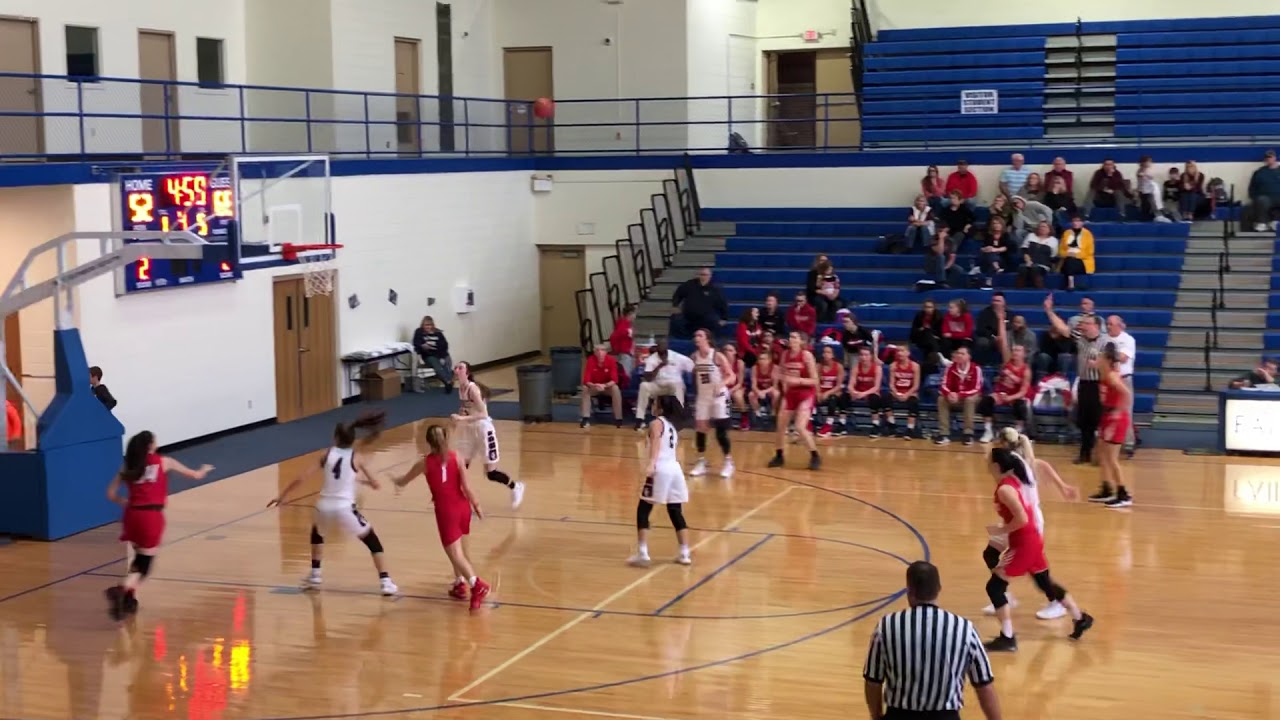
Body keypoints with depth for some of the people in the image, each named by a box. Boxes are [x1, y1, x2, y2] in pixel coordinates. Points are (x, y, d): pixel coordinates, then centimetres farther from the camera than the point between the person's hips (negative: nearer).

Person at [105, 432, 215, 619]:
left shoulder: (128, 467, 13)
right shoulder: (163, 462, 8)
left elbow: (111, 494, 9)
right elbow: (195, 475, 19)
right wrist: (204, 470, 42)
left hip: (132, 515, 4)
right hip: (151, 516, -4)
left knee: (139, 558, 24)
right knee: (144, 563, -5)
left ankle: (129, 598, 18)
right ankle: (121, 590, -30)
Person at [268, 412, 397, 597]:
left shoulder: (327, 454, 9)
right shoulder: (356, 457, 4)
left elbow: (302, 479, 5)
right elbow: (374, 484, 6)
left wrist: (282, 496, 13)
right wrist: (360, 480, 27)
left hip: (324, 508, 2)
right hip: (345, 509, -2)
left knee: (317, 533, 37)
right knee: (373, 541, 15)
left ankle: (314, 575, 36)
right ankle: (385, 582, 1)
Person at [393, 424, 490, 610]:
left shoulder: (424, 463, -5)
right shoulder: (456, 457, -4)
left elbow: (403, 481, 13)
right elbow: (466, 487, -7)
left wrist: (397, 483, 36)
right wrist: (476, 505, 6)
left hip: (446, 511, -4)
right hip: (462, 507, 4)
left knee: (456, 555, -7)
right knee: (458, 550, 25)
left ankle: (477, 585, -27)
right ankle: (460, 584, 32)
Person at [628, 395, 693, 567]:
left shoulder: (656, 423, -2)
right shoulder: (673, 425, 22)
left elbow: (656, 443, -20)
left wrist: (651, 464, -34)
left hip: (661, 469, -7)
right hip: (675, 468, 7)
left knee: (643, 510, 0)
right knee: (676, 513, 15)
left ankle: (642, 554, -8)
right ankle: (685, 554, 16)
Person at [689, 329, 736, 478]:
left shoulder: (717, 356, -14)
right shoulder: (694, 357, 1)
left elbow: (731, 376, -14)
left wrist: (721, 384, -32)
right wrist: (695, 393, 11)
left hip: (718, 397, -5)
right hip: (702, 397, 5)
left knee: (721, 431, -5)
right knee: (699, 429, 3)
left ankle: (729, 463, 9)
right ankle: (701, 462, 15)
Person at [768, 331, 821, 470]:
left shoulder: (807, 355, -15)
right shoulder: (785, 354, 1)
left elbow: (814, 380, -15)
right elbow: (782, 373, 18)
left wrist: (798, 381, -28)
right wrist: (782, 378, -4)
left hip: (806, 394, -6)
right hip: (790, 393, 6)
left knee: (800, 427, -17)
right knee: (781, 425, 6)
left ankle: (815, 457, -1)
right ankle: (779, 456, 23)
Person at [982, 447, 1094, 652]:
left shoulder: (1004, 489, -21)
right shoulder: (1014, 480, 7)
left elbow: (1022, 519, -27)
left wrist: (1001, 531, -15)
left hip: (1023, 544, -10)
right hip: (1032, 539, 10)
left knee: (994, 586, -4)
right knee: (1045, 583, 26)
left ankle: (1007, 639, -3)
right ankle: (1080, 619, 38)